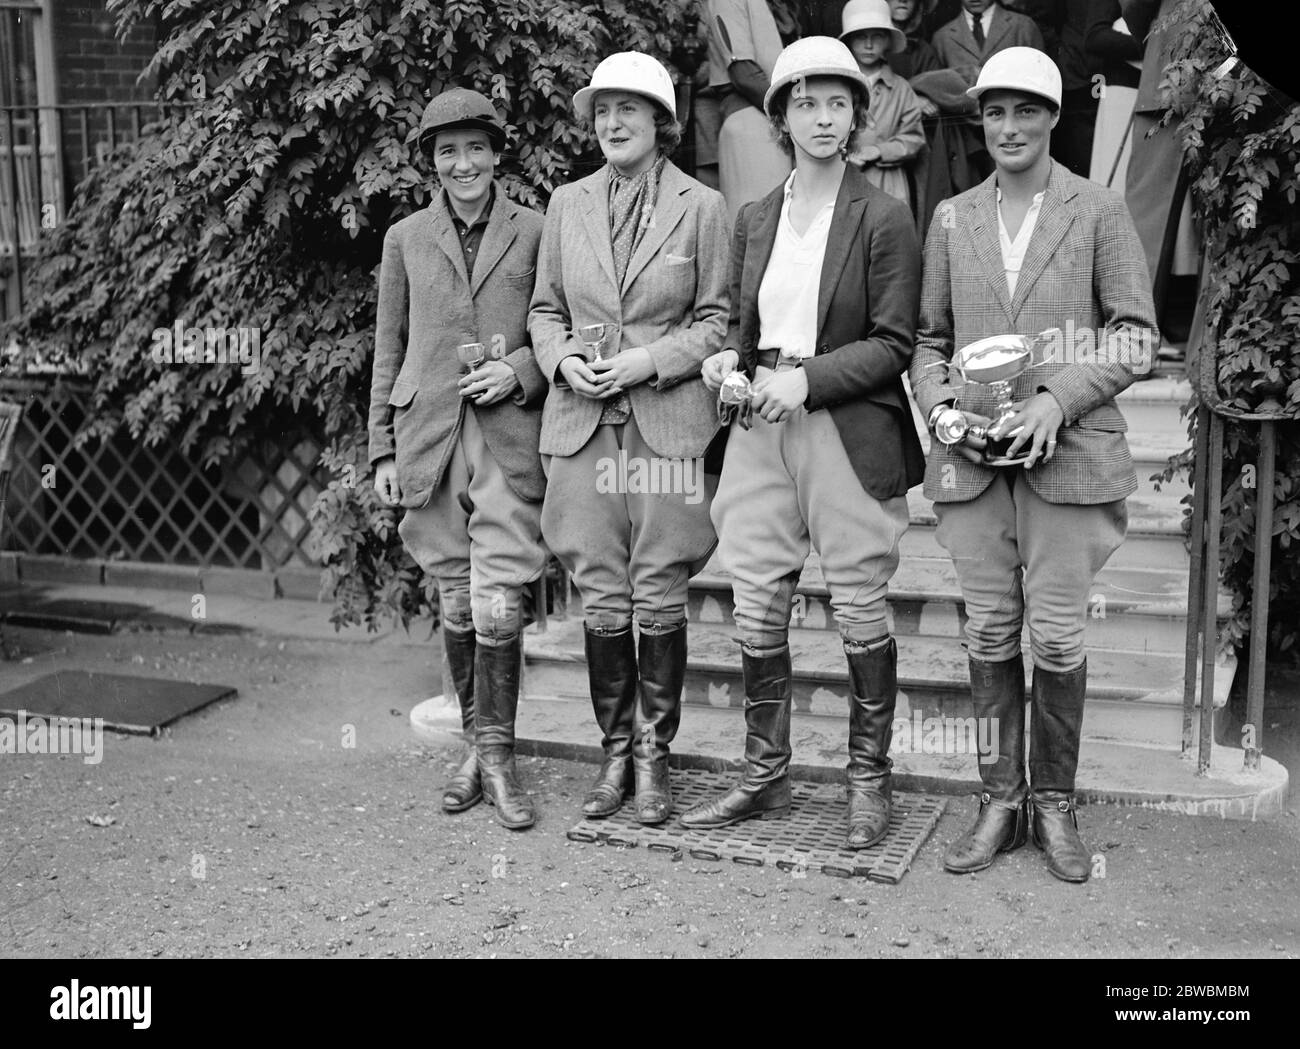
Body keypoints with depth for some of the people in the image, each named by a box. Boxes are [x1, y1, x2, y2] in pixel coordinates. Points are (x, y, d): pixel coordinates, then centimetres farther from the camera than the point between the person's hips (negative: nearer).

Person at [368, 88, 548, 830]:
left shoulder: (534, 232, 4)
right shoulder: (406, 240, 10)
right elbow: (389, 352, 12)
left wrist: (520, 371, -10)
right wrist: (383, 451, 8)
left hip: (508, 435, -2)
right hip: (430, 435, 2)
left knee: (498, 603, -10)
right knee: (456, 602, 8)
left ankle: (497, 755, 6)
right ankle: (477, 746, 23)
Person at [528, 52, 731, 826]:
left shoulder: (702, 207, 1)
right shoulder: (568, 205, 10)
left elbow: (718, 319, 1)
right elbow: (546, 308, 16)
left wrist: (651, 359, -12)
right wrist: (563, 359, -4)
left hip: (669, 423, -2)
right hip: (582, 422, 3)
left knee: (660, 600, 1)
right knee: (602, 602, 4)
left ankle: (654, 753, 16)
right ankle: (616, 750, 19)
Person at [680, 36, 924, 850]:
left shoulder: (883, 218, -4)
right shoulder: (756, 218, 12)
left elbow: (894, 343, -7)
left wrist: (807, 378, -17)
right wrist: (729, 358, -3)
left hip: (850, 430, -5)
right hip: (761, 426, 5)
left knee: (860, 608, 3)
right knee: (758, 611, 6)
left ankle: (870, 782, 17)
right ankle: (765, 777, 20)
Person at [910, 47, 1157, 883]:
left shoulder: (1099, 211, 4)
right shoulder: (952, 219, 13)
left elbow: (1137, 334, 1)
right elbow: (930, 337, 16)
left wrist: (1060, 396, -13)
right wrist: (939, 405, -3)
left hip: (1068, 450, -2)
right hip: (972, 456, 3)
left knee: (1057, 636, -2)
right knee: (989, 633, 5)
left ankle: (1054, 803, 15)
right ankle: (1000, 800, 16)